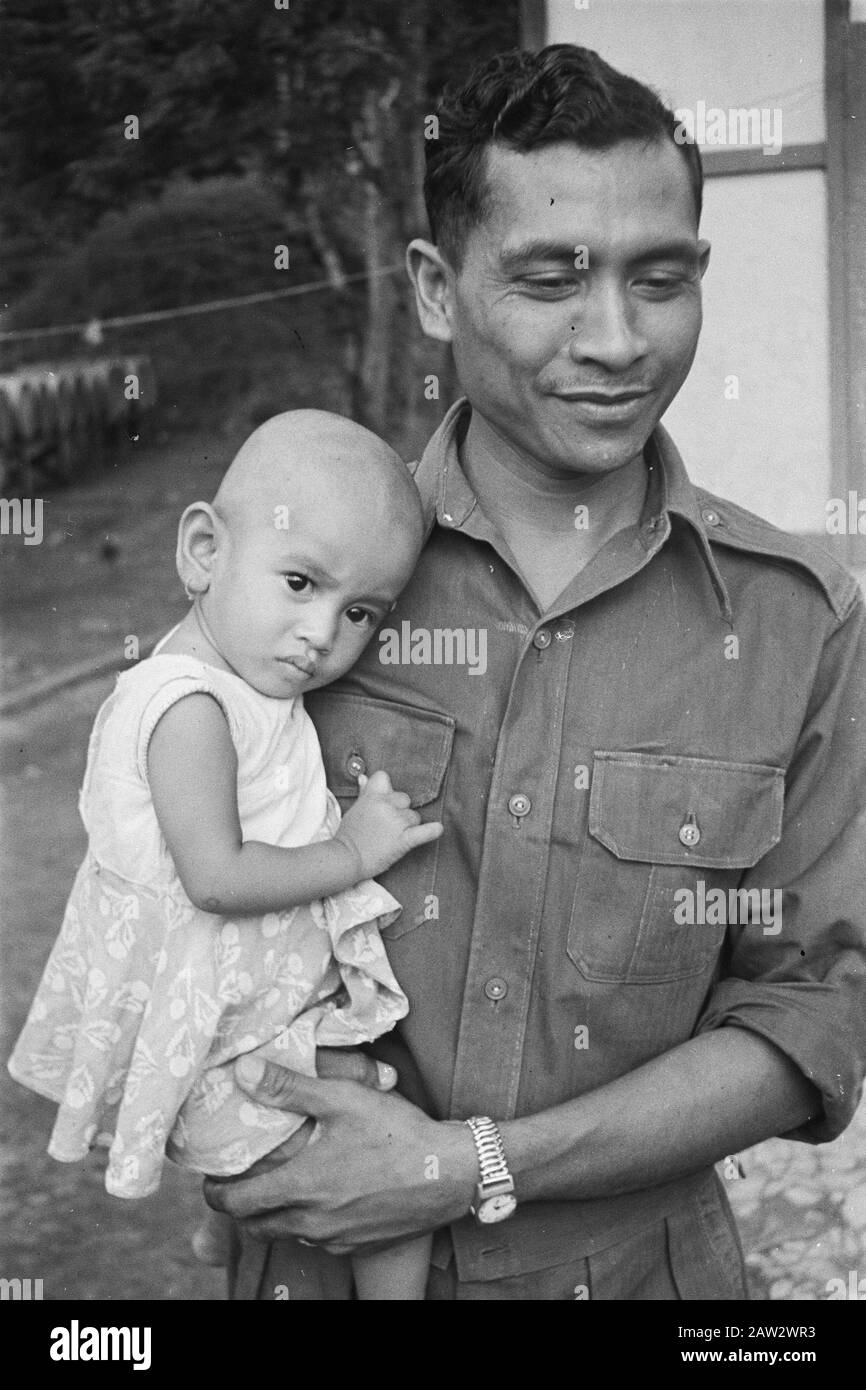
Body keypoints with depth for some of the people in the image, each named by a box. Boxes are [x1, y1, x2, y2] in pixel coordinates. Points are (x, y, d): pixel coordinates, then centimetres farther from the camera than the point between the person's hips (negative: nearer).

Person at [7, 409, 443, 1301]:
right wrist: (353, 851, -23)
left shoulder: (235, 674, 4)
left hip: (266, 992, 10)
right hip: (233, 1037, -10)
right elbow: (217, 878, -30)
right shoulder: (192, 709, -26)